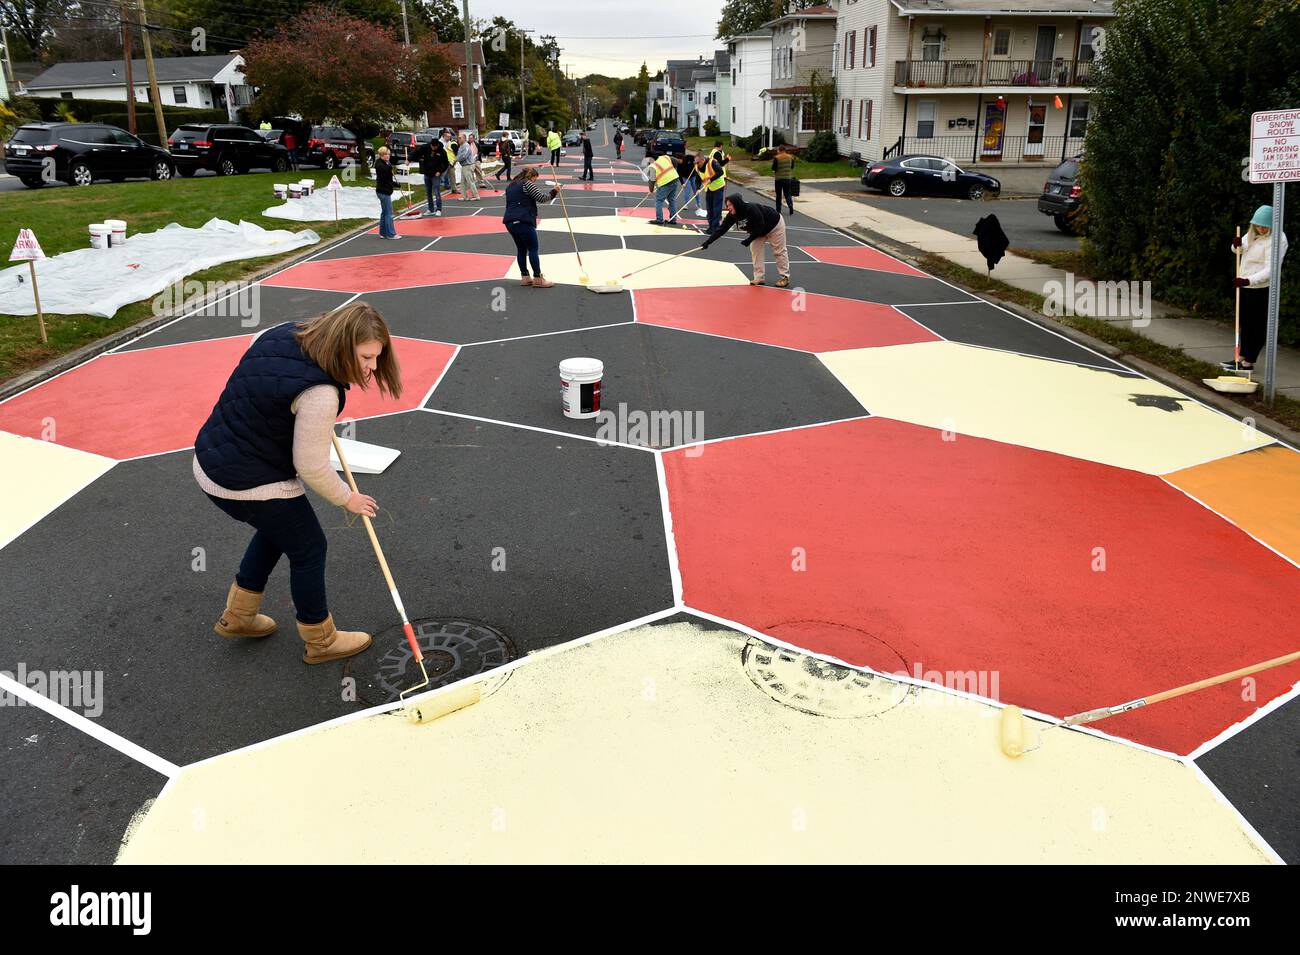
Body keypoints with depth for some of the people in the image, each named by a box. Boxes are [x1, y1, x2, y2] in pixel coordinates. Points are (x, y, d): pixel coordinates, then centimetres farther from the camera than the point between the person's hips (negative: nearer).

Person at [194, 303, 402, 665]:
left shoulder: (285, 333, -4)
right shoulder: (319, 393, -31)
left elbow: (255, 342, 21)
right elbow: (311, 467, -22)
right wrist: (347, 499, -4)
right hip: (250, 485, -9)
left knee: (276, 530, 31)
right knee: (309, 549, 11)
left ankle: (237, 616, 45)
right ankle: (320, 641, 29)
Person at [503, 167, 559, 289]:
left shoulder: (510, 186, 22)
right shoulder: (527, 184, -3)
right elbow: (541, 198, -9)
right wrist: (554, 192, 4)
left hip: (509, 221, 8)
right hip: (524, 222, -8)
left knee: (521, 249, 15)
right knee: (533, 249, -2)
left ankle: (525, 277, 17)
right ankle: (538, 279, -2)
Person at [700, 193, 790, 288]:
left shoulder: (752, 209, -39)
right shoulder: (732, 215, -17)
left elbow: (760, 227, -33)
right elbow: (721, 229, -18)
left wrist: (750, 239, -33)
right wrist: (708, 241, -25)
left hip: (775, 225, -7)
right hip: (761, 230, 7)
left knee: (779, 252, 1)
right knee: (754, 249, 0)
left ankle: (785, 277, 12)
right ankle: (759, 278, 6)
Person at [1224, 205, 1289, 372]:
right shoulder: (1253, 233, 6)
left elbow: (1271, 270, -26)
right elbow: (1238, 250, 21)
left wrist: (1249, 280, -39)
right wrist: (1237, 244, -4)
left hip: (1260, 290, -9)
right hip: (1246, 286, 9)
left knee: (1256, 326, -3)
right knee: (1245, 324, 15)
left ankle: (1248, 363, 1)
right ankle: (1244, 358, 25)